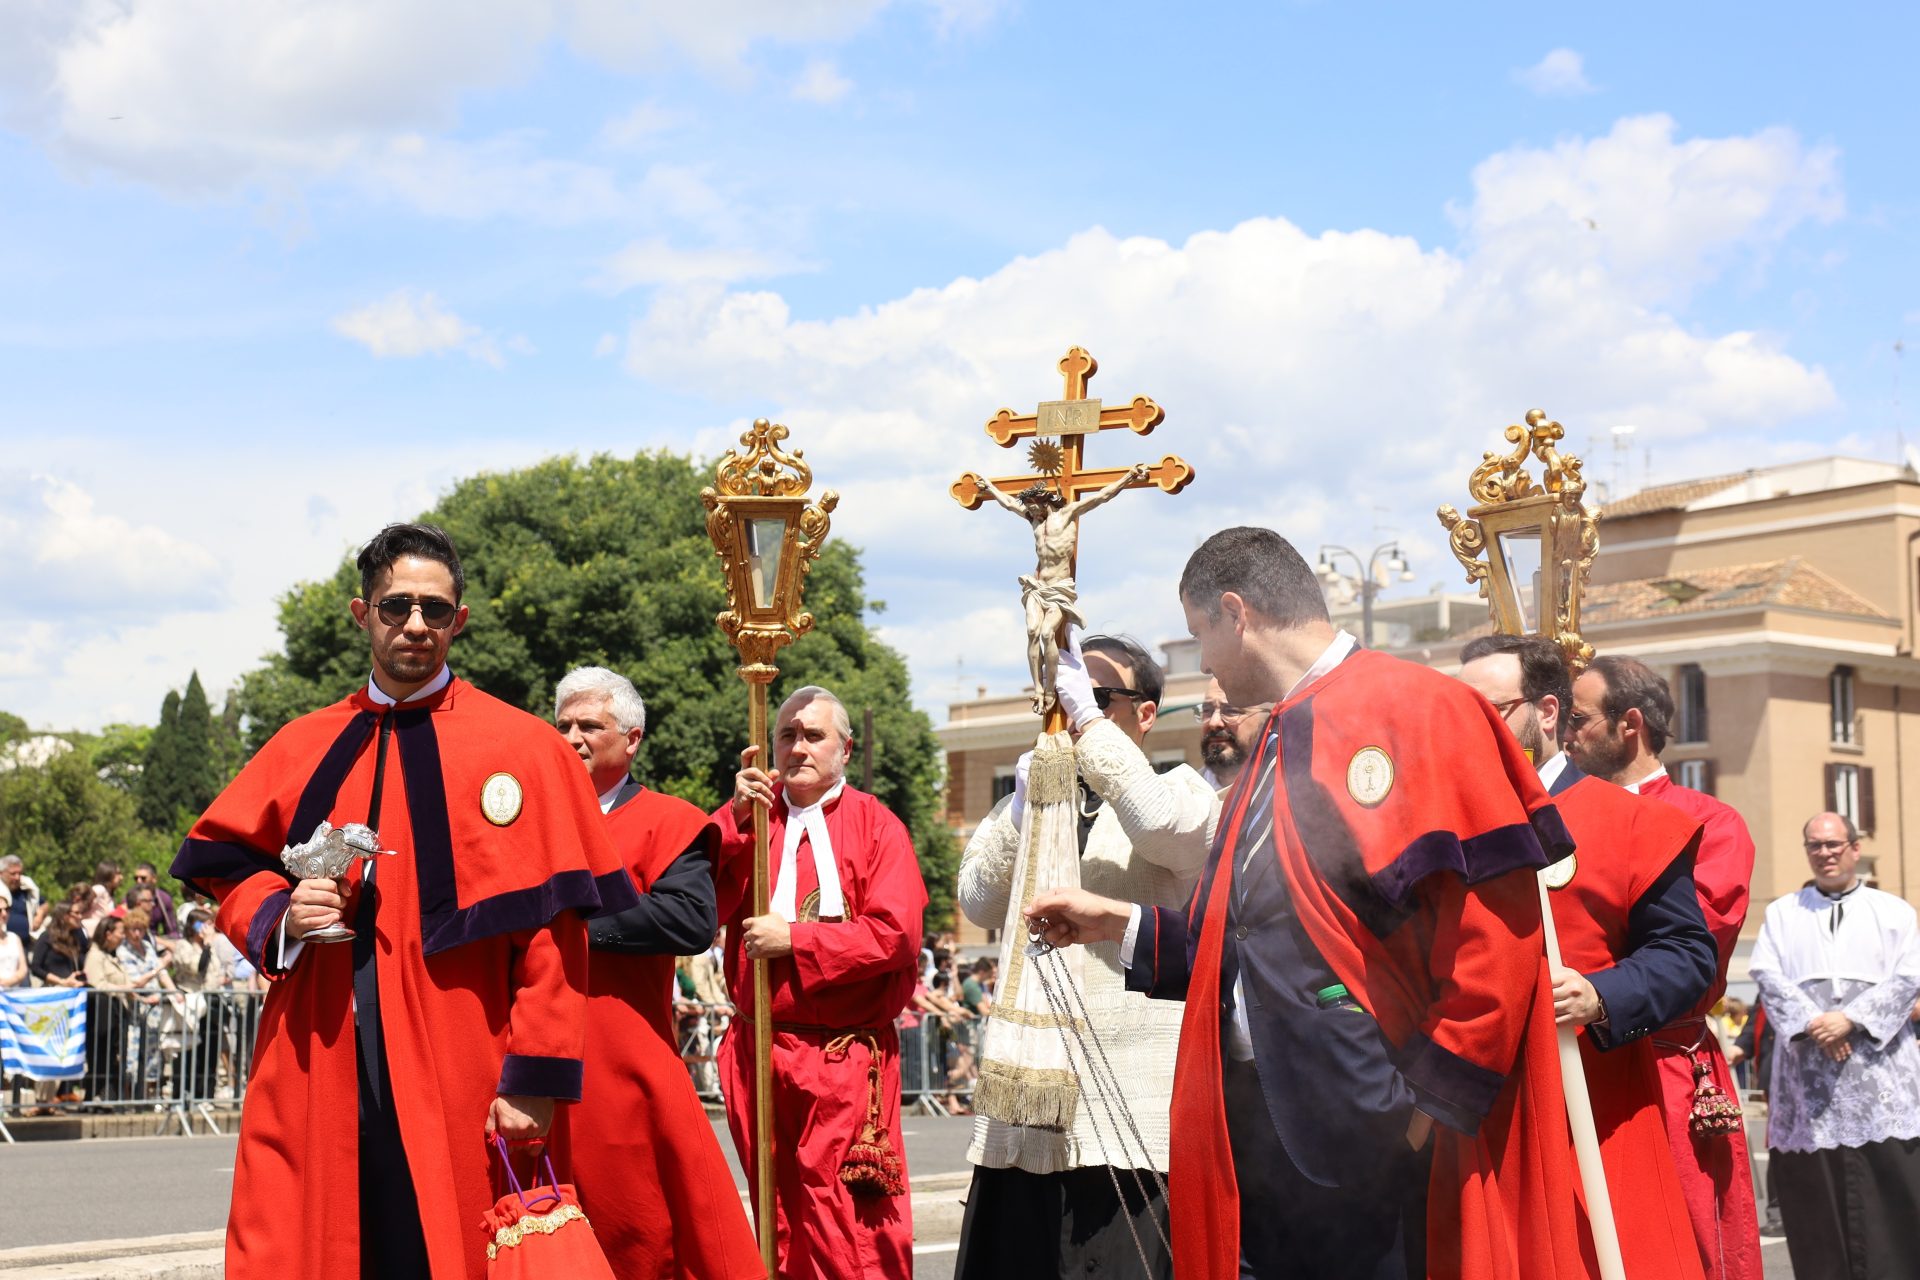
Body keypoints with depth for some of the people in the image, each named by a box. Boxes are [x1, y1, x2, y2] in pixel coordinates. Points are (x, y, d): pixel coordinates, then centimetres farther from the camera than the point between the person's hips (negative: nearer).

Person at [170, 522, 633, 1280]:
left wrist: (534, 1076, -11)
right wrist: (278, 917, -3)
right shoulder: (305, 747, 11)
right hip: (316, 1072, 3)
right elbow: (226, 868, 19)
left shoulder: (520, 748, 0)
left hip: (454, 1073, -3)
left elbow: (551, 929, -5)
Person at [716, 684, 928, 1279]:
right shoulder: (750, 819, 12)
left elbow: (896, 934, -10)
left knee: (848, 1228, -8)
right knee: (781, 1222, 8)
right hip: (758, 1052, 4)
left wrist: (794, 939, -10)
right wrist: (737, 817, -11)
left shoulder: (875, 825, 2)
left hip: (846, 1060, -3)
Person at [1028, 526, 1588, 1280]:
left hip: (1376, 1135, -8)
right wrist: (1122, 926, 24)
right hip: (1261, 1127, 8)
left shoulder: (1409, 710, -9)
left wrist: (1436, 1097, -17)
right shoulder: (1281, 744, 19)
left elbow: (1494, 917, -16)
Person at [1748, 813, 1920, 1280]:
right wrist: (1812, 1023, -14)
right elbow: (1767, 974, 2)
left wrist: (1851, 1019, -13)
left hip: (1878, 1070, -1)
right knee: (1815, 1190, -2)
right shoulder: (1781, 913, 16)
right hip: (1807, 1074, 1)